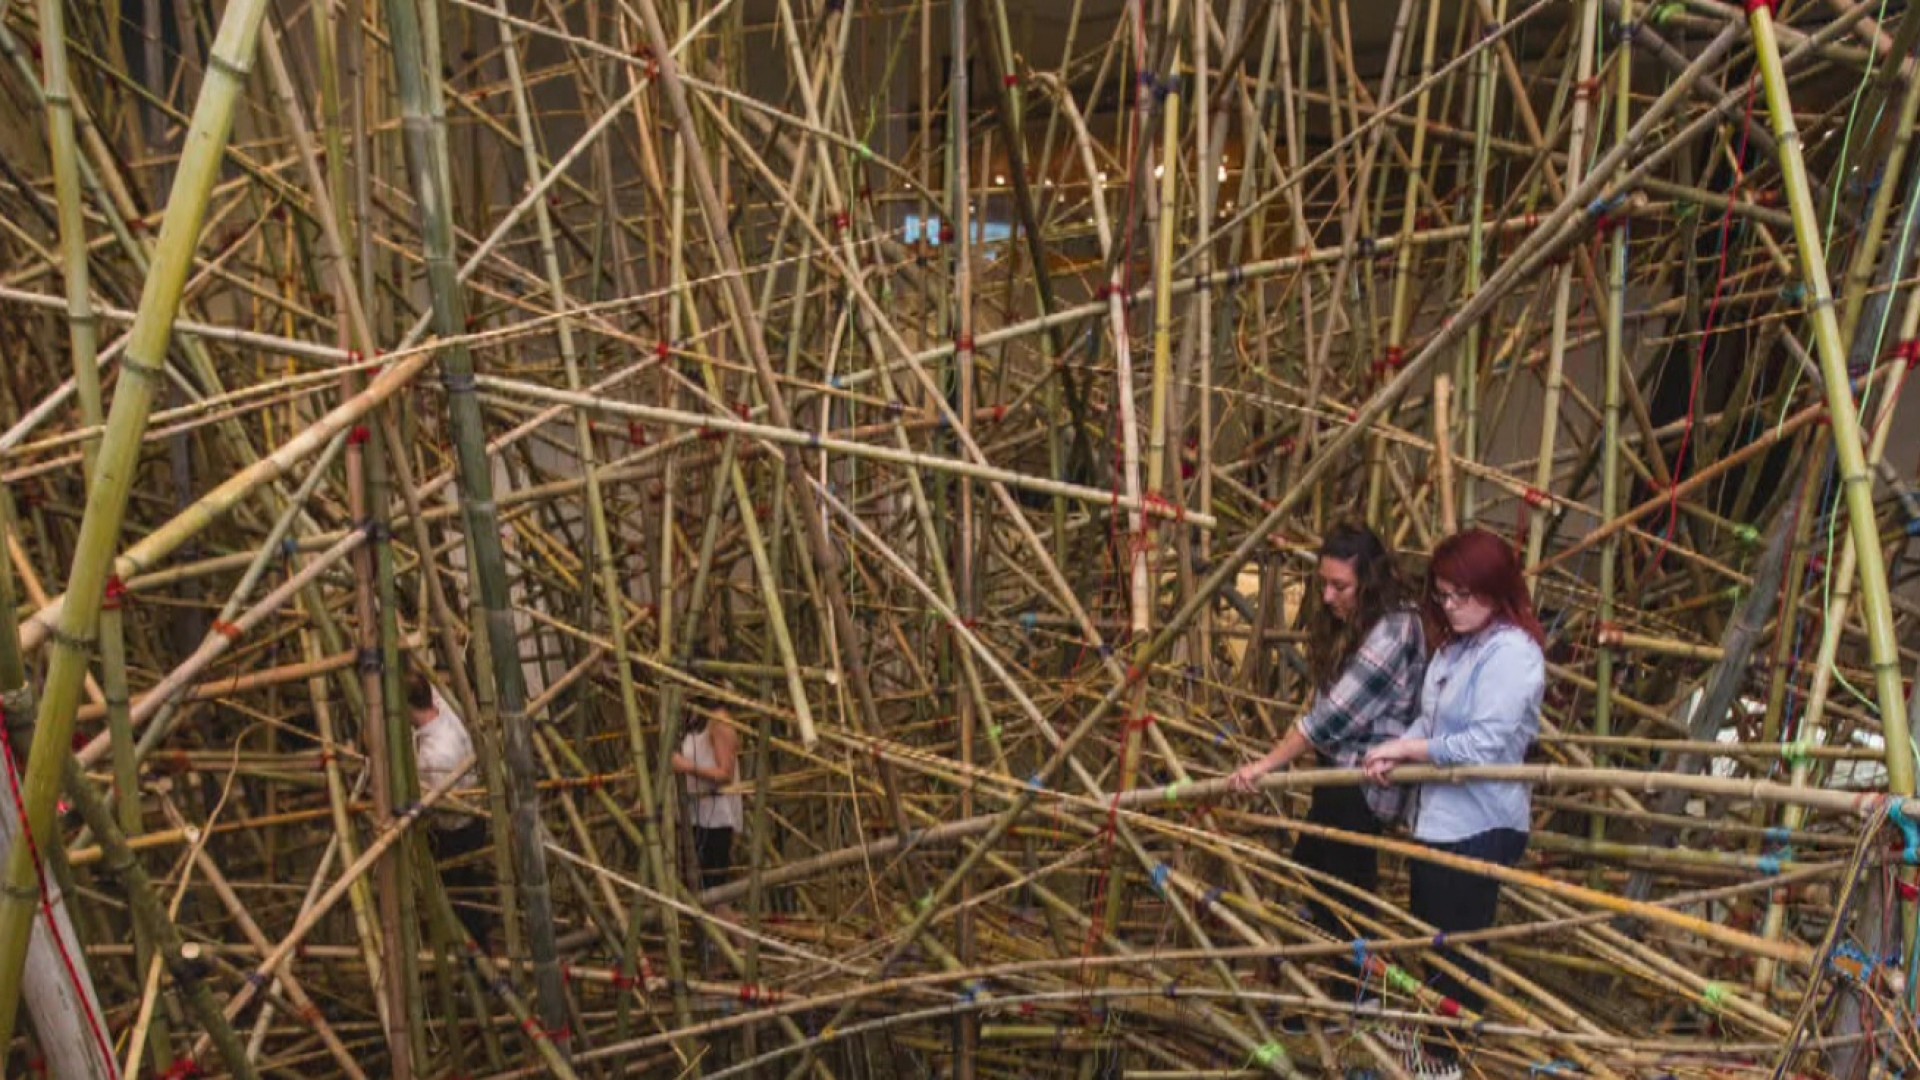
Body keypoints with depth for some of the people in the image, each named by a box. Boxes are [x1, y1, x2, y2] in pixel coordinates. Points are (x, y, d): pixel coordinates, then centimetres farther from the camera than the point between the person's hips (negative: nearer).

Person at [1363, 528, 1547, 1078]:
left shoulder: (1513, 653, -20)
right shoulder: (1454, 646, 9)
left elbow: (1482, 746, -26)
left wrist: (1405, 748, -17)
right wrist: (1396, 756, -9)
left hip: (1477, 827, -9)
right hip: (1436, 818, 9)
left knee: (1459, 945, 7)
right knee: (1431, 936, 23)